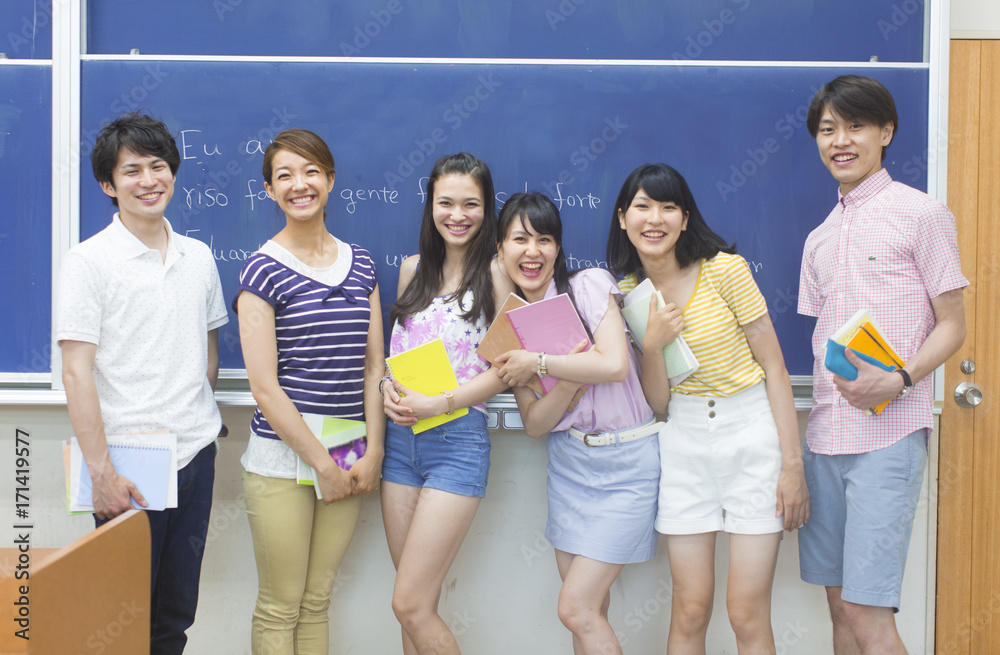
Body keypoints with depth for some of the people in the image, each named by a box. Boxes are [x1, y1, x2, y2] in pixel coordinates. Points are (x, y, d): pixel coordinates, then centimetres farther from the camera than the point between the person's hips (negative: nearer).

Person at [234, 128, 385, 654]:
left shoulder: (360, 265, 9)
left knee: (317, 601, 13)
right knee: (280, 607, 5)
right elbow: (264, 386, -11)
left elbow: (374, 366, 8)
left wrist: (372, 453, -1)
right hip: (282, 458, -4)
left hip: (349, 458, 4)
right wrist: (322, 463, -10)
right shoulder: (263, 271, -7)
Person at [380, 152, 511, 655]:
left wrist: (439, 403, -19)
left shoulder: (495, 274, -5)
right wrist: (387, 384, -4)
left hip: (457, 439, -5)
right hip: (400, 436, 5)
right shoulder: (413, 269, 11)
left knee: (410, 605, -6)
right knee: (416, 604, 10)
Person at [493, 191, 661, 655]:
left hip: (624, 461, -5)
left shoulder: (589, 286, -9)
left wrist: (539, 362, -18)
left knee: (576, 608, -7)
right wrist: (571, 378, -20)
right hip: (567, 461, 5)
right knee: (591, 608, 10)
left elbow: (615, 365, -25)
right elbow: (534, 424, -2)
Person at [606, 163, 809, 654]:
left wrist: (793, 464, -11)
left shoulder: (724, 269, -9)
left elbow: (774, 367, -7)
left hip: (753, 431, -3)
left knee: (747, 612, -1)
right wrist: (652, 345, -15)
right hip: (685, 442, 3)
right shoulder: (628, 292, 3)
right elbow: (657, 402, 4)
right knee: (689, 611, 5)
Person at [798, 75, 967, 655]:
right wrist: (803, 441, 11)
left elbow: (953, 328, -2)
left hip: (888, 432, -6)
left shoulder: (922, 212, 0)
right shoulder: (819, 239, 18)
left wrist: (899, 380, -20)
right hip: (826, 435, 6)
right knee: (840, 603, 9)